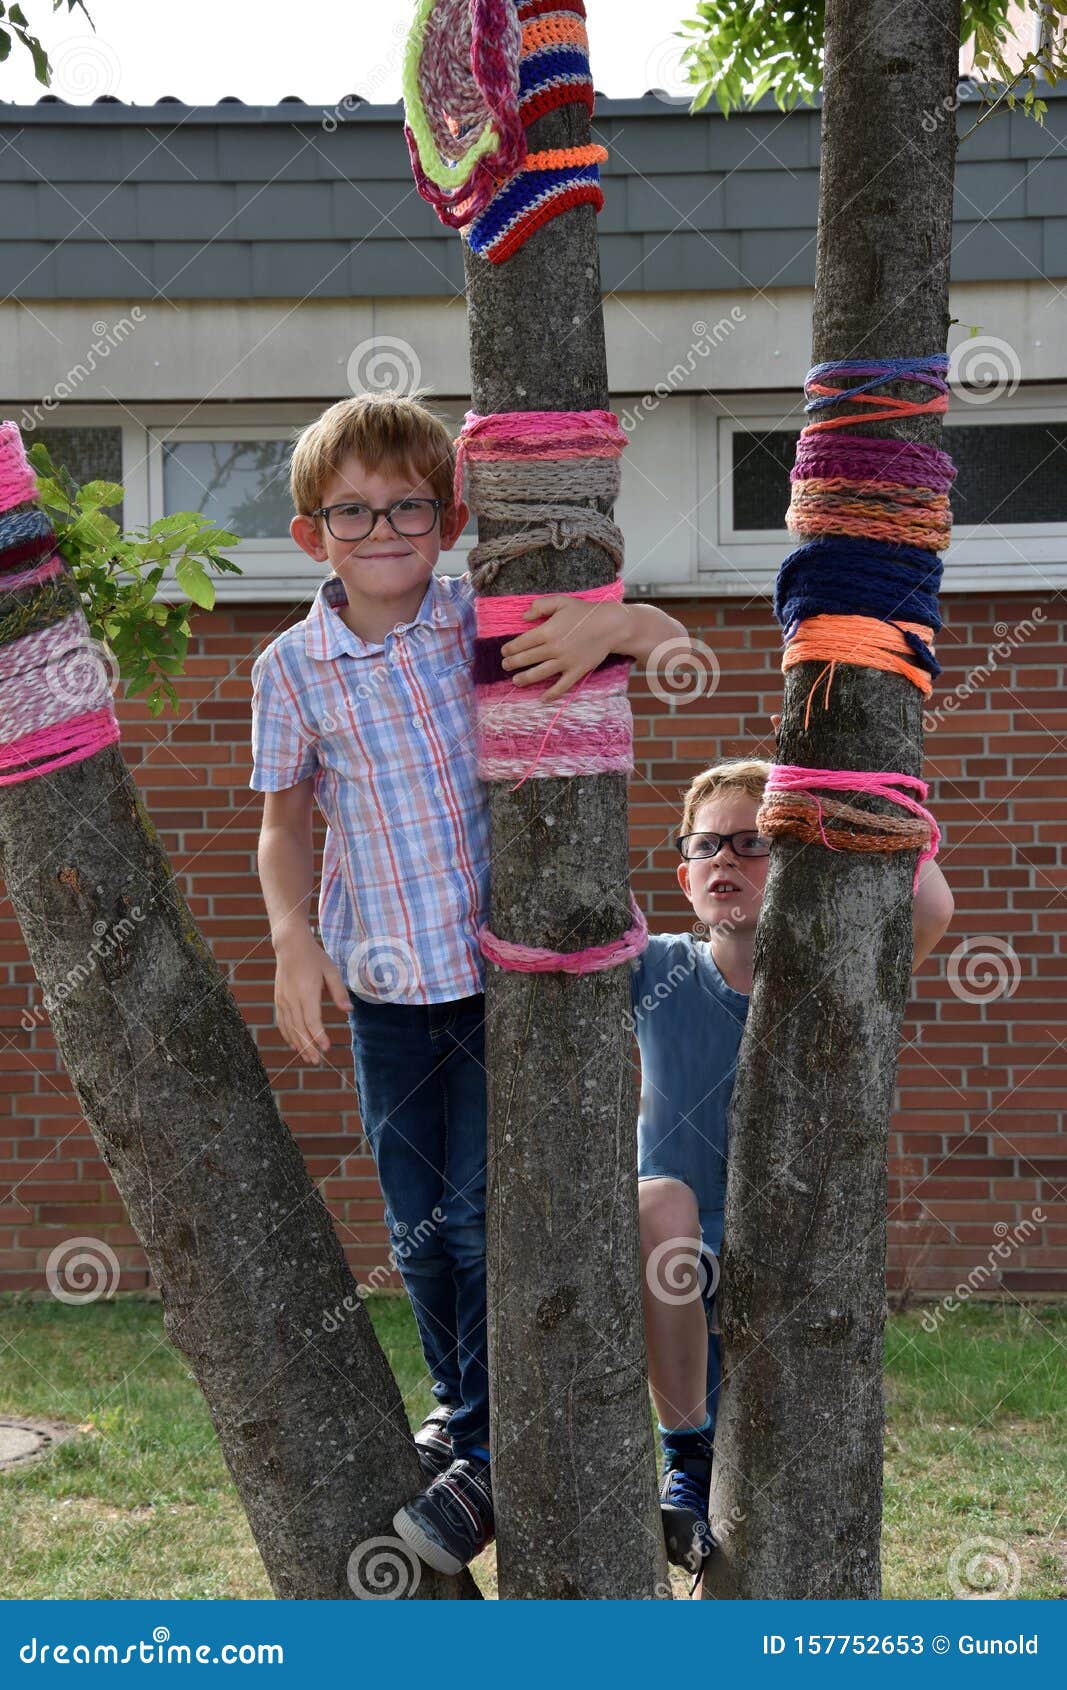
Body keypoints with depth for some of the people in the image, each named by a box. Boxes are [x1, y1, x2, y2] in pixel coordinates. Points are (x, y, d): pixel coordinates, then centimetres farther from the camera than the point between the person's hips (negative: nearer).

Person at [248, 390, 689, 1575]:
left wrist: (610, 624, -28)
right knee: (416, 1221, 12)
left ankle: (488, 1457, 8)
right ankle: (461, 1404, 35)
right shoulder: (292, 669, -3)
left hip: (507, 963, -2)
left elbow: (676, 650, -6)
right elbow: (286, 822, 7)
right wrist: (292, 938, -9)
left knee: (484, 1210, -5)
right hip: (384, 977, 3)